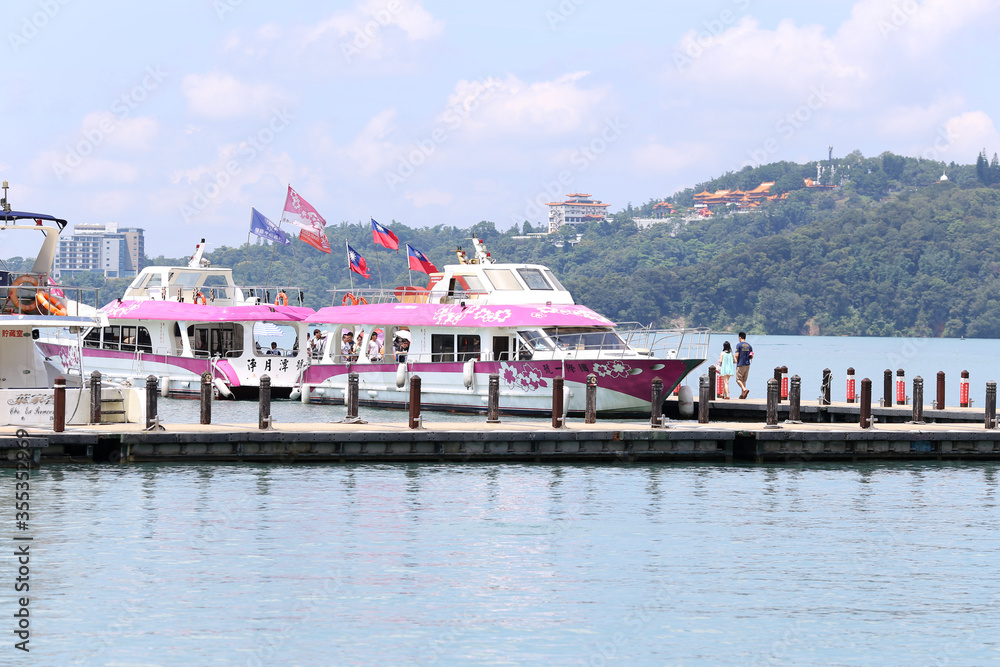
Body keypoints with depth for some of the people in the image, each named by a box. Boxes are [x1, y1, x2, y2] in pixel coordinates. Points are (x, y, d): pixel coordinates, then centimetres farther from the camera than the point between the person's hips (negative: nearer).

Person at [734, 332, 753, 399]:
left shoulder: (739, 345, -9)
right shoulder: (749, 345, 8)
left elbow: (737, 355, -15)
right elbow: (751, 357, 9)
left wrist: (736, 361, 5)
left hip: (740, 364, -6)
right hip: (747, 365, 6)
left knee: (738, 379, -1)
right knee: (744, 380, 13)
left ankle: (745, 389, -23)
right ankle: (742, 394, 12)